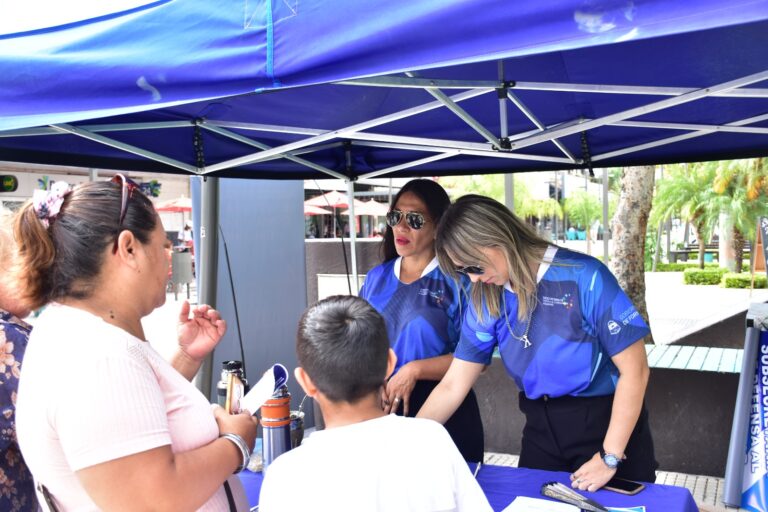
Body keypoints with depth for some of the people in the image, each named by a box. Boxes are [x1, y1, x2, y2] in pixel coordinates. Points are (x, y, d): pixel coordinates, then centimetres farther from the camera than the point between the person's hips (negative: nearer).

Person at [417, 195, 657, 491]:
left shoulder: (583, 276, -21)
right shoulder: (486, 299, -6)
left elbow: (634, 370, -16)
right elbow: (453, 385, -2)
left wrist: (610, 457, -15)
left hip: (605, 423, -4)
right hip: (541, 428, 5)